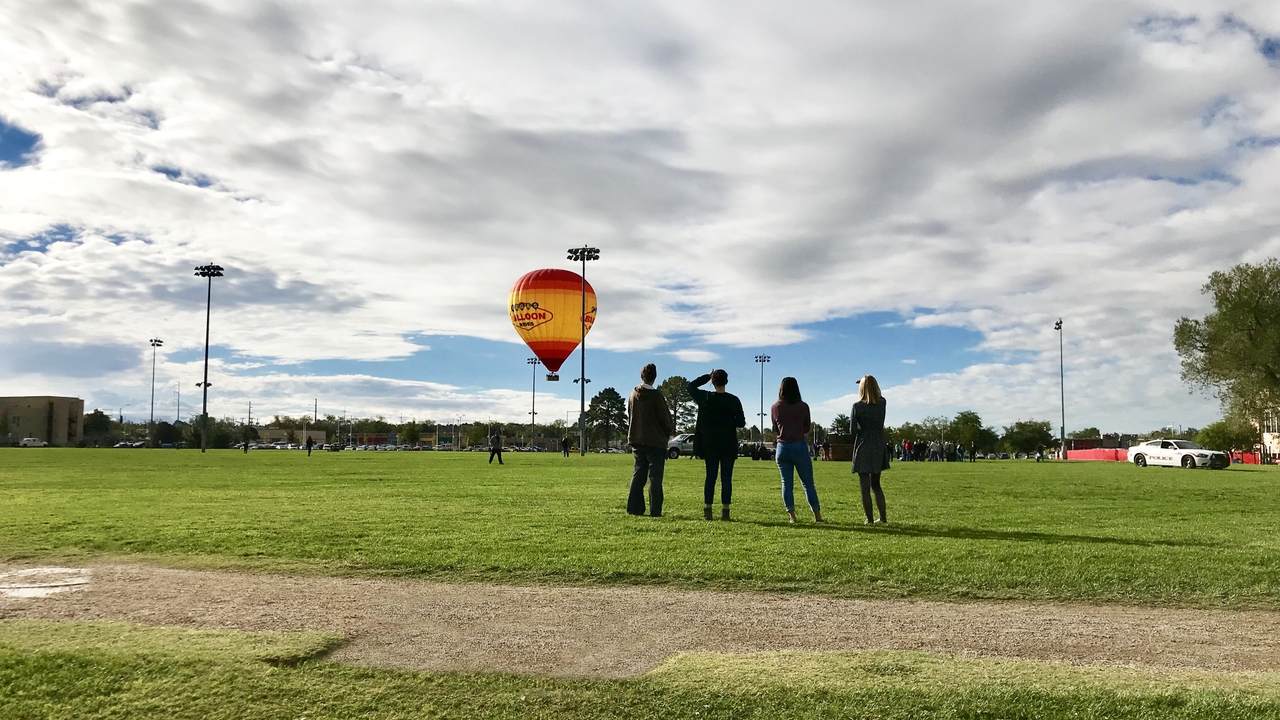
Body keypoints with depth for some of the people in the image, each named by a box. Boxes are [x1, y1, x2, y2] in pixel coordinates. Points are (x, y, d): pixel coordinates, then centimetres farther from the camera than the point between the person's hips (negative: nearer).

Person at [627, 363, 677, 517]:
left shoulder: (633, 395, 3)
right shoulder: (656, 396, -14)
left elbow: (629, 417, 10)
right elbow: (665, 419, -10)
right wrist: (671, 431, 9)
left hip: (636, 440, 5)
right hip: (656, 441, -5)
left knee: (638, 474, 13)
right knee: (655, 476, -1)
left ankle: (634, 507, 11)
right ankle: (655, 510, -4)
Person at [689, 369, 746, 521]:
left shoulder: (705, 398, -4)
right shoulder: (733, 400, -5)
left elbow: (691, 386, 14)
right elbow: (741, 423, -2)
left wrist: (707, 376, 13)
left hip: (709, 445, 1)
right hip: (728, 446, -1)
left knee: (710, 477, 6)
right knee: (726, 478, 3)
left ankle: (707, 510, 4)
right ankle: (725, 510, 1)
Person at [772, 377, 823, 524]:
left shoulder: (775, 408, 0)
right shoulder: (803, 406, -4)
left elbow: (775, 431, 8)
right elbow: (807, 428, 6)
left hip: (782, 447, 1)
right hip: (799, 447, -1)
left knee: (787, 483, 7)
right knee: (808, 483, 6)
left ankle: (792, 516, 3)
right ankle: (817, 515, 8)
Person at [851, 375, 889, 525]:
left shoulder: (857, 406, -11)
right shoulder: (882, 403, -1)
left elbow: (853, 429, -11)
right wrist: (869, 383, 25)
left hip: (863, 448, -4)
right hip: (878, 447, 4)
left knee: (865, 487, 2)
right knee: (876, 485, 18)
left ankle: (870, 519, 3)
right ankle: (883, 517, 16)